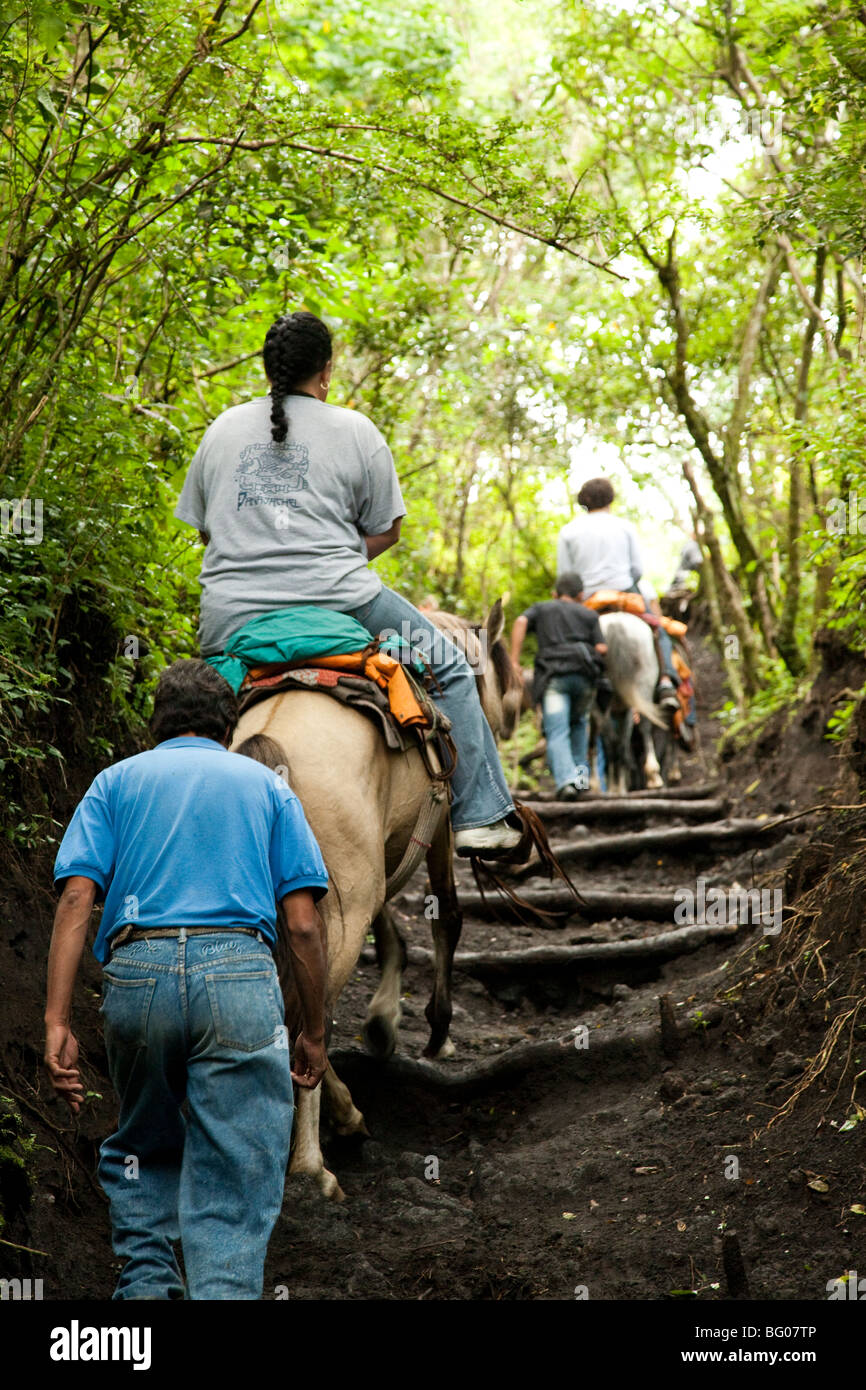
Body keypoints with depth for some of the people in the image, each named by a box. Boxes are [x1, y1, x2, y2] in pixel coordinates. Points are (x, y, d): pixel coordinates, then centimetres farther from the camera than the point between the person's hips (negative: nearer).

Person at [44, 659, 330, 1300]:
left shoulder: (116, 780, 19)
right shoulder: (266, 783, 18)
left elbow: (77, 898, 3)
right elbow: (304, 923, 8)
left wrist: (57, 1022, -2)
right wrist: (315, 1033, 15)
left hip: (135, 973, 2)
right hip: (238, 971, -1)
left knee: (140, 1150, 24)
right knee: (236, 1175, 2)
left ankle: (145, 1279, 14)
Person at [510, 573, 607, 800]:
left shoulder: (541, 609, 23)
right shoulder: (589, 615, 22)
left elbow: (521, 622, 1)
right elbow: (601, 649, 7)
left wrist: (514, 661, -2)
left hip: (553, 676, -2)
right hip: (584, 676, 2)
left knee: (557, 733, -8)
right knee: (579, 724, 25)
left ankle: (566, 780, -27)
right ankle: (581, 773, 17)